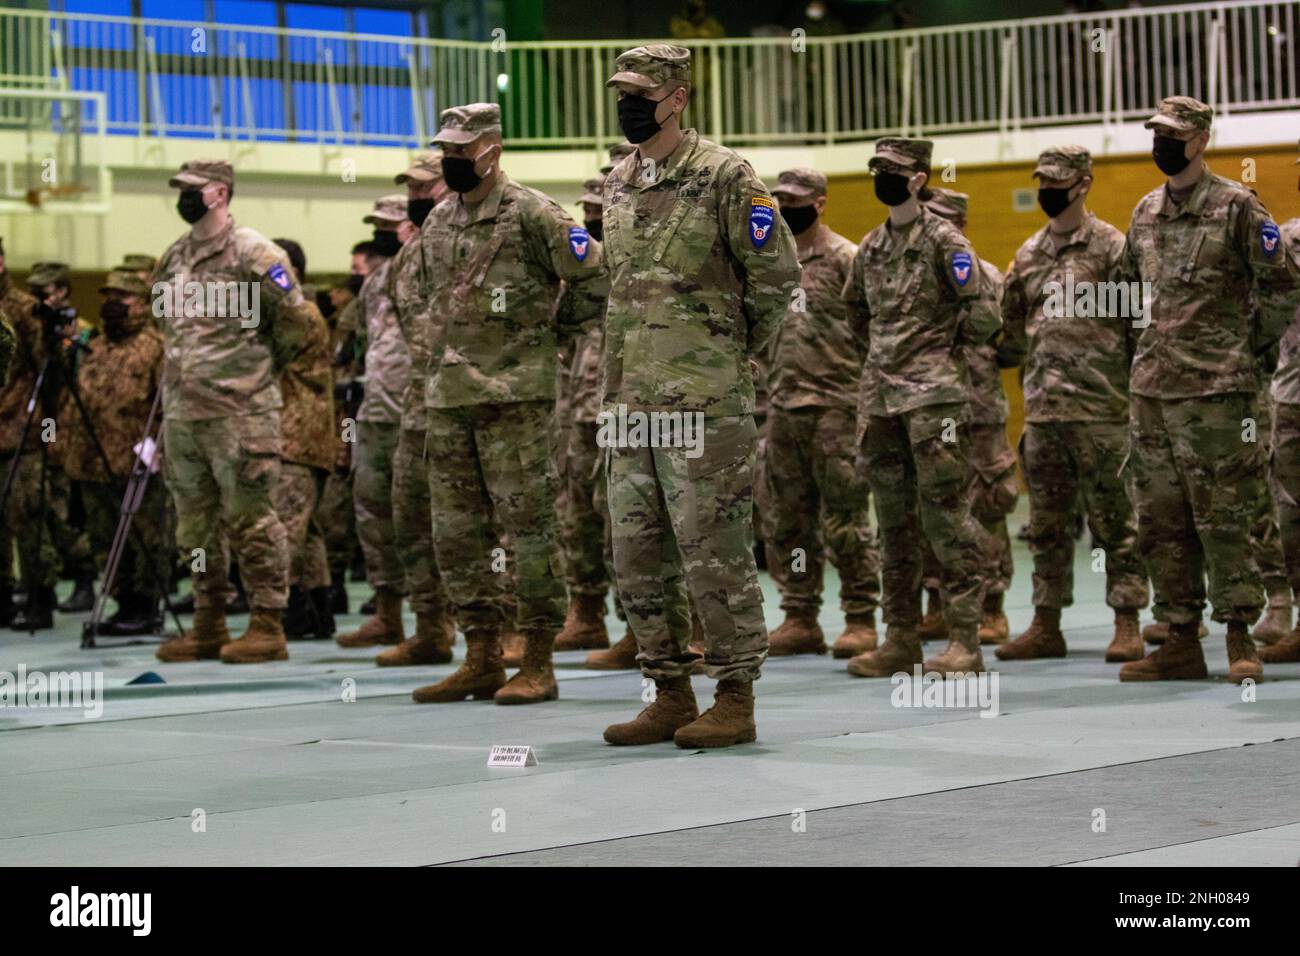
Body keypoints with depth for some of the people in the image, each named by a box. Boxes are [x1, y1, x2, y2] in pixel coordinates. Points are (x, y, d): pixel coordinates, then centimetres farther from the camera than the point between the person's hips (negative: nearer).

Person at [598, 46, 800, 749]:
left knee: (714, 551, -5)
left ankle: (735, 701, 2)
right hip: (629, 399, 8)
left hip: (703, 402, -8)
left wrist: (731, 352, 4)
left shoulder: (723, 177, -8)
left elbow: (778, 277, -5)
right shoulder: (617, 185, 14)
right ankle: (670, 696, 18)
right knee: (637, 553, 9)